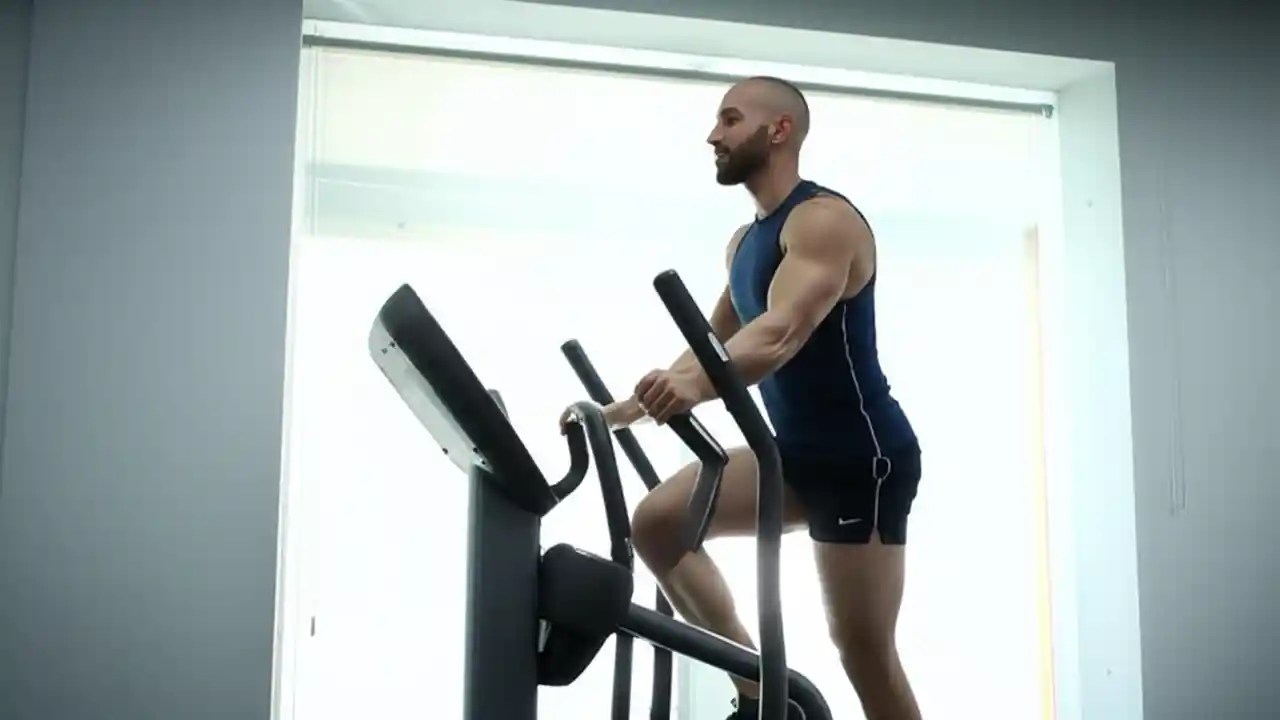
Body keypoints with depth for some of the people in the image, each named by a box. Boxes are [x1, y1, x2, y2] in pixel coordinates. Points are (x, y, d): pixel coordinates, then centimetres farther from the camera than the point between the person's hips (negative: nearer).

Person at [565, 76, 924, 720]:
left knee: (862, 646, -6)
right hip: (794, 450, 9)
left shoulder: (825, 219, -16)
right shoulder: (744, 242, 14)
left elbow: (780, 335, -33)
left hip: (862, 455, -9)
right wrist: (615, 412, 14)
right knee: (658, 521, -4)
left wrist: (695, 389, -51)